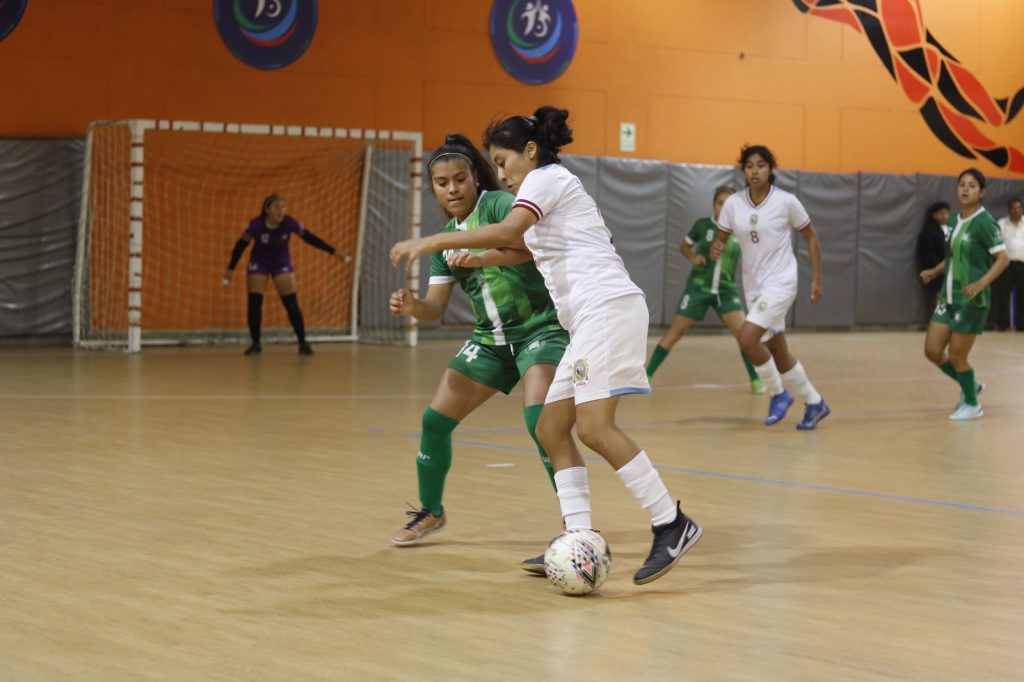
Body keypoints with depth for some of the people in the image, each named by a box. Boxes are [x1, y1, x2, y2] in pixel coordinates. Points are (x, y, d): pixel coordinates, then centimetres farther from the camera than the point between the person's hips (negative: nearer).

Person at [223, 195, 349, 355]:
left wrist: (334, 252, -11)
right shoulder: (256, 225, -27)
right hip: (259, 263, -1)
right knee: (254, 303, -7)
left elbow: (309, 238, -12)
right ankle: (256, 344, 4)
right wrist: (230, 269, -15)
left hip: (281, 263, 1)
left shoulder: (290, 223, -24)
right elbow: (241, 245, -16)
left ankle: (303, 343, 3)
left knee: (291, 304, -5)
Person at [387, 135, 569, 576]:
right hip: (492, 338, 7)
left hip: (541, 327, -7)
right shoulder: (446, 239, 8)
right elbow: (435, 309, 5)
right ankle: (431, 511, 28)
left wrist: (482, 258, -44)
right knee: (436, 418, 4)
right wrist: (410, 306, -17)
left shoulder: (499, 205, -13)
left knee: (540, 419, -29)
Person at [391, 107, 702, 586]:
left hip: (607, 308, -10)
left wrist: (432, 241, -20)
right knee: (551, 429, 4)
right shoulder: (552, 190, 27)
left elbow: (508, 231, -18)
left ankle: (672, 525, -17)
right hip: (590, 320, 10)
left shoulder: (548, 177, -1)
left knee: (594, 426, -19)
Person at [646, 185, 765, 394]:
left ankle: (755, 380, 0)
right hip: (698, 287, -1)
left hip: (726, 290, 1)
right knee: (675, 332, 0)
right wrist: (693, 257, -7)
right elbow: (684, 246, 12)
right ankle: (646, 376, 7)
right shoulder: (702, 225, -3)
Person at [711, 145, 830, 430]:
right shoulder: (733, 203, -1)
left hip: (780, 281, -5)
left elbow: (811, 237, 1)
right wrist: (716, 248, -19)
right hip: (753, 285, 5)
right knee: (778, 353, 11)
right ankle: (815, 404, 30)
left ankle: (778, 394, 0)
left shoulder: (786, 201, -10)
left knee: (747, 339, -21)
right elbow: (721, 238, 6)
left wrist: (817, 279, 0)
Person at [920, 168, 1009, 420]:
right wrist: (935, 271, 7)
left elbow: (1003, 258, -16)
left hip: (971, 300, -7)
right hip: (949, 296, 7)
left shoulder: (984, 222, -14)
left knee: (956, 355, 0)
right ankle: (969, 385, 29)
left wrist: (981, 284, -27)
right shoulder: (954, 220, 9)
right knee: (932, 351, 5)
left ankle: (972, 404, 22)